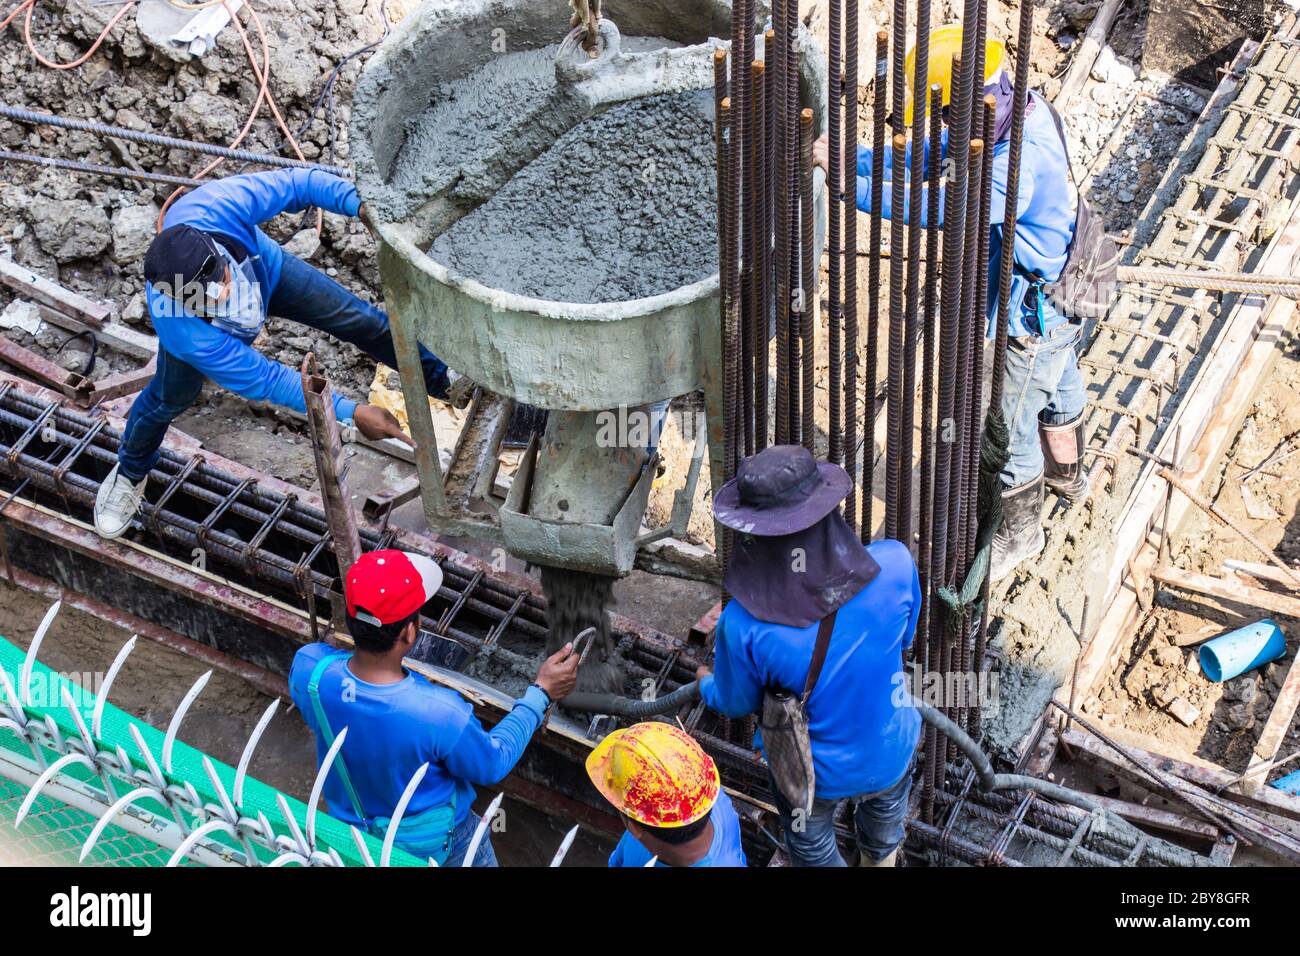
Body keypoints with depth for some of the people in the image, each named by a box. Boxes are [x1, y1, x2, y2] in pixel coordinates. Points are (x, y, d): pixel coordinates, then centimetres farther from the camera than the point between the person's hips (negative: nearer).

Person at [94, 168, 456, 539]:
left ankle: (440, 379, 30)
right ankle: (130, 473, 43)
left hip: (264, 268, 3)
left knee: (360, 319, 3)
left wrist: (360, 204, -49)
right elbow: (264, 380, -36)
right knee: (169, 397, 8)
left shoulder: (207, 210, -47)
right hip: (199, 327, -3)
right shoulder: (186, 337, -47)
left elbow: (298, 183, -34)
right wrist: (350, 412, -36)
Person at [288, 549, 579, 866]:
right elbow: (493, 764, -19)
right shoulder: (440, 714, -41)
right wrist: (540, 693, -10)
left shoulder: (308, 668, -30)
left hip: (351, 832, 4)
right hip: (431, 845, -3)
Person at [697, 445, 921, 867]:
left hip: (815, 774, -2)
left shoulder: (743, 626, -35)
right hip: (890, 753, 2)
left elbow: (736, 704, -13)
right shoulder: (894, 565, -32)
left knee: (814, 850, 33)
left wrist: (707, 684, 11)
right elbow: (905, 636, -9)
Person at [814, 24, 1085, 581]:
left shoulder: (1020, 163, -39)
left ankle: (1020, 531, 33)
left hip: (1035, 316, -10)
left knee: (1012, 429, 10)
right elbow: (928, 153, -2)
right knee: (1057, 392, 33)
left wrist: (848, 181, -41)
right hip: (1058, 298, 10)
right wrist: (852, 158, -14)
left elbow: (936, 208, -46)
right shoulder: (1024, 108, -9)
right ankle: (1067, 475, 60)